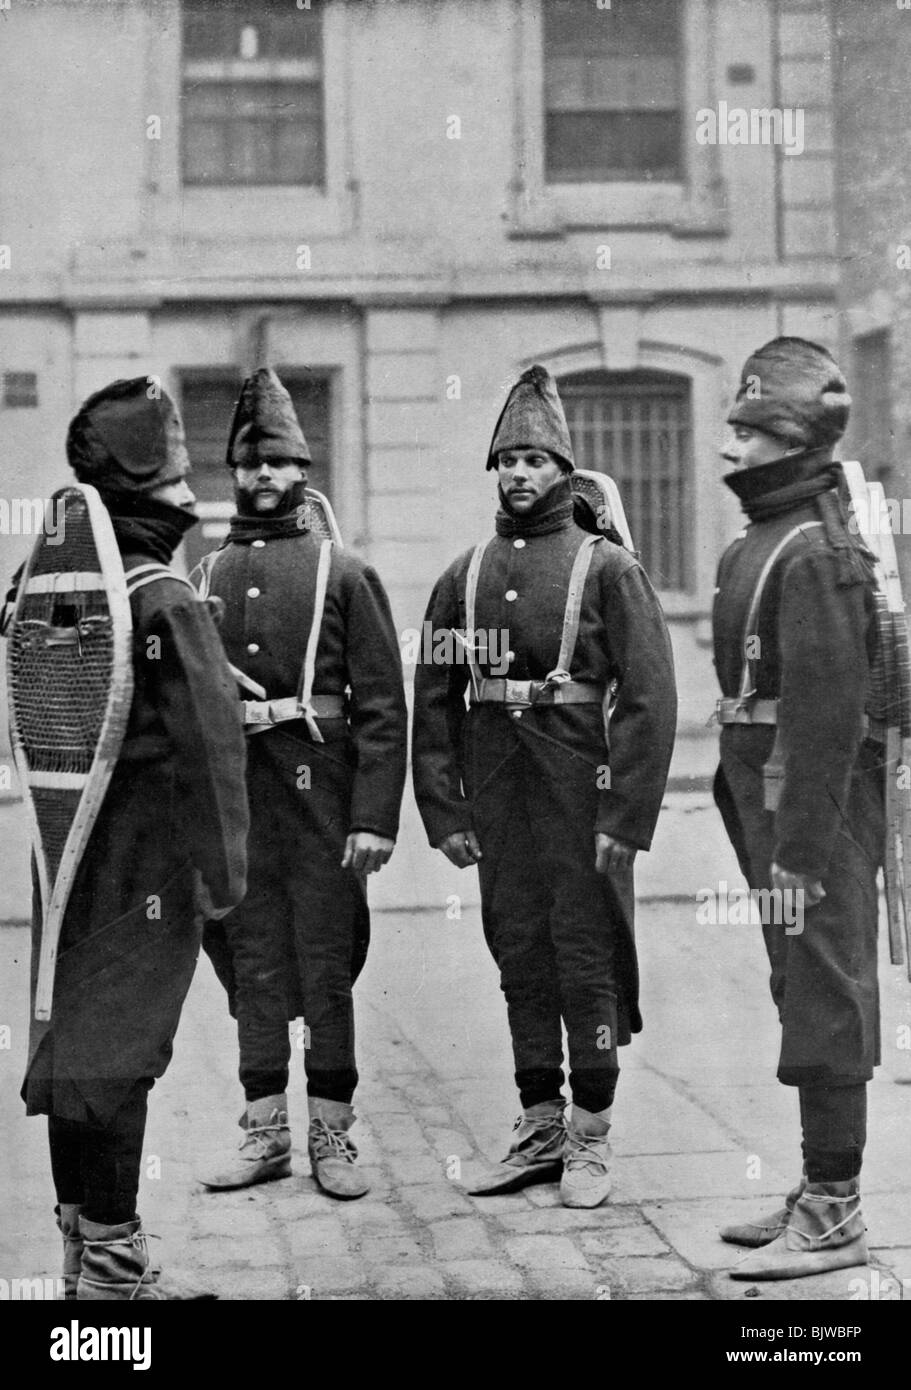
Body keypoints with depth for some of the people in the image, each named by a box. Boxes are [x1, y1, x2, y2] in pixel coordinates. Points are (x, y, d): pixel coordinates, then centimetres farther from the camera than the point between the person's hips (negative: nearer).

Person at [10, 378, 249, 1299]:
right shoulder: (167, 602, -16)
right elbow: (210, 743, -19)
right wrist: (223, 867, -15)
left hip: (66, 849, 8)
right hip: (143, 862, -8)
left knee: (69, 1039, 13)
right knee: (117, 1048, -3)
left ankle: (80, 1245, 24)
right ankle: (112, 1262, 4)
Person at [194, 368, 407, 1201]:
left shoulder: (344, 575, 2)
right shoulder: (204, 577, 11)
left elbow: (382, 707, -3)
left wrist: (375, 817, -11)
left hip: (320, 796, -3)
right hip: (231, 799, 3)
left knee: (326, 968, 2)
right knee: (251, 966, 9)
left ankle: (332, 1135, 12)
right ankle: (265, 1132, 19)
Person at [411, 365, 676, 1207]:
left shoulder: (608, 567, -3)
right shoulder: (464, 577, 10)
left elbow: (651, 697, -8)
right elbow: (433, 701, 10)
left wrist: (624, 819, -13)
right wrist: (444, 812, 3)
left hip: (582, 802, -4)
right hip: (498, 805, 4)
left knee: (587, 963, 1)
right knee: (520, 963, 10)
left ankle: (591, 1137, 13)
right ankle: (539, 1129, 22)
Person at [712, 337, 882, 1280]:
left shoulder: (815, 554, -17)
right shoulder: (759, 545, 14)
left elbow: (827, 715, -22)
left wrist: (798, 854, -23)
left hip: (813, 805, -10)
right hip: (767, 792, 10)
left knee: (823, 1001, -3)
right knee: (808, 995, 15)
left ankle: (833, 1215, 5)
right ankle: (821, 1191, 26)